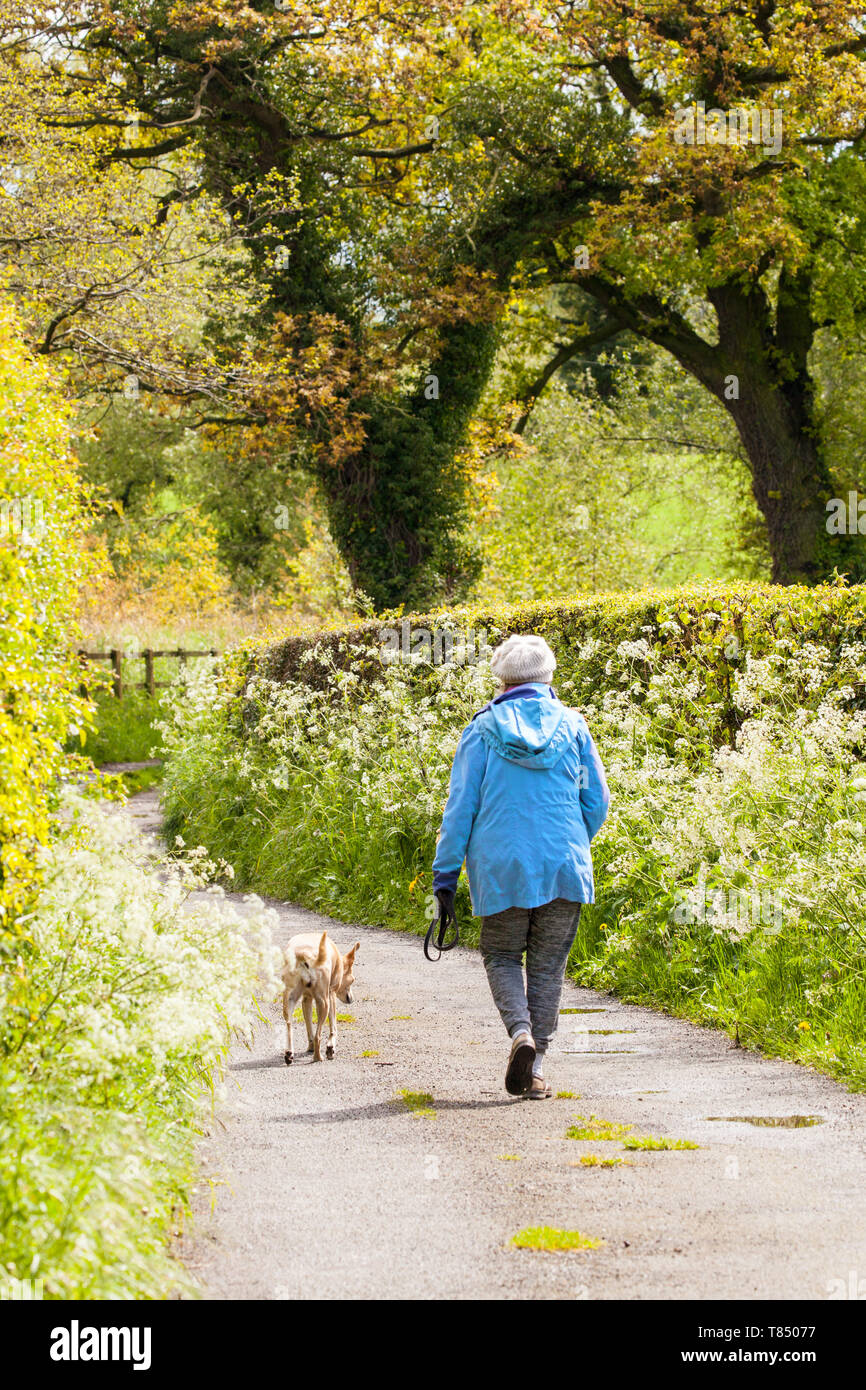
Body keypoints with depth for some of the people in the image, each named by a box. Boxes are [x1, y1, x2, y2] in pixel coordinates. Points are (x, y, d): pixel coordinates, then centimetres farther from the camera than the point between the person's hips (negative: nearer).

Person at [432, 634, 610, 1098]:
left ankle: (521, 1031, -11)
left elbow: (461, 805, -2)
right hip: (563, 867, 1)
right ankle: (536, 1067, 8)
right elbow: (597, 800, 7)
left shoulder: (483, 729, -1)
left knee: (502, 956, 16)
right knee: (548, 964, 11)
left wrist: (445, 875, 2)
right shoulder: (571, 725, 3)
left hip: (501, 867, -1)